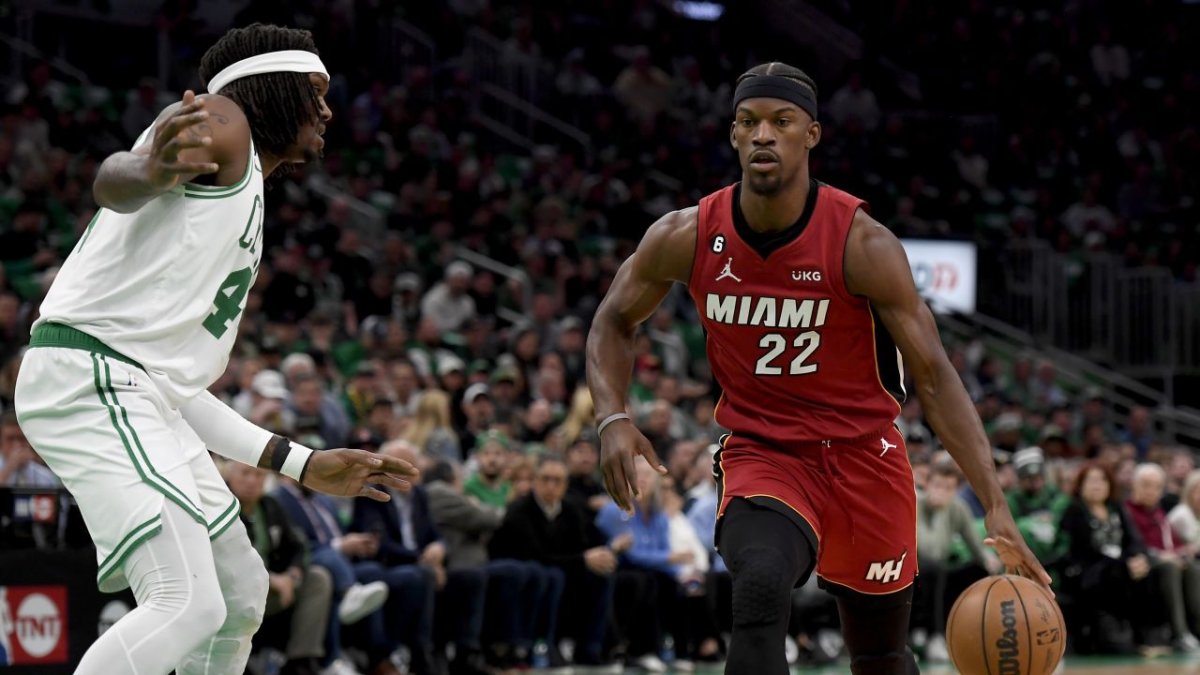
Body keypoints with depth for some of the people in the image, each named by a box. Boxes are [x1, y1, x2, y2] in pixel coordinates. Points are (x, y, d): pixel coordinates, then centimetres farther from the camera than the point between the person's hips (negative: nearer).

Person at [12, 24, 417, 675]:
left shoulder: (247, 211, 29)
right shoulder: (224, 123, 2)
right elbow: (111, 181, -22)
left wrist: (304, 464, 32)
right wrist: (151, 172, -47)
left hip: (142, 399, 11)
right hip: (90, 375, -11)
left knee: (241, 594, 19)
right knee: (188, 603, -22)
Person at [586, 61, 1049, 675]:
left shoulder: (862, 245, -18)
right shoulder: (687, 238, -10)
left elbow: (934, 378, -16)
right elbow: (615, 322, 8)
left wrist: (996, 507, -24)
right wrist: (613, 419, -12)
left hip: (863, 456, 0)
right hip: (761, 456, 0)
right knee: (759, 593, -31)